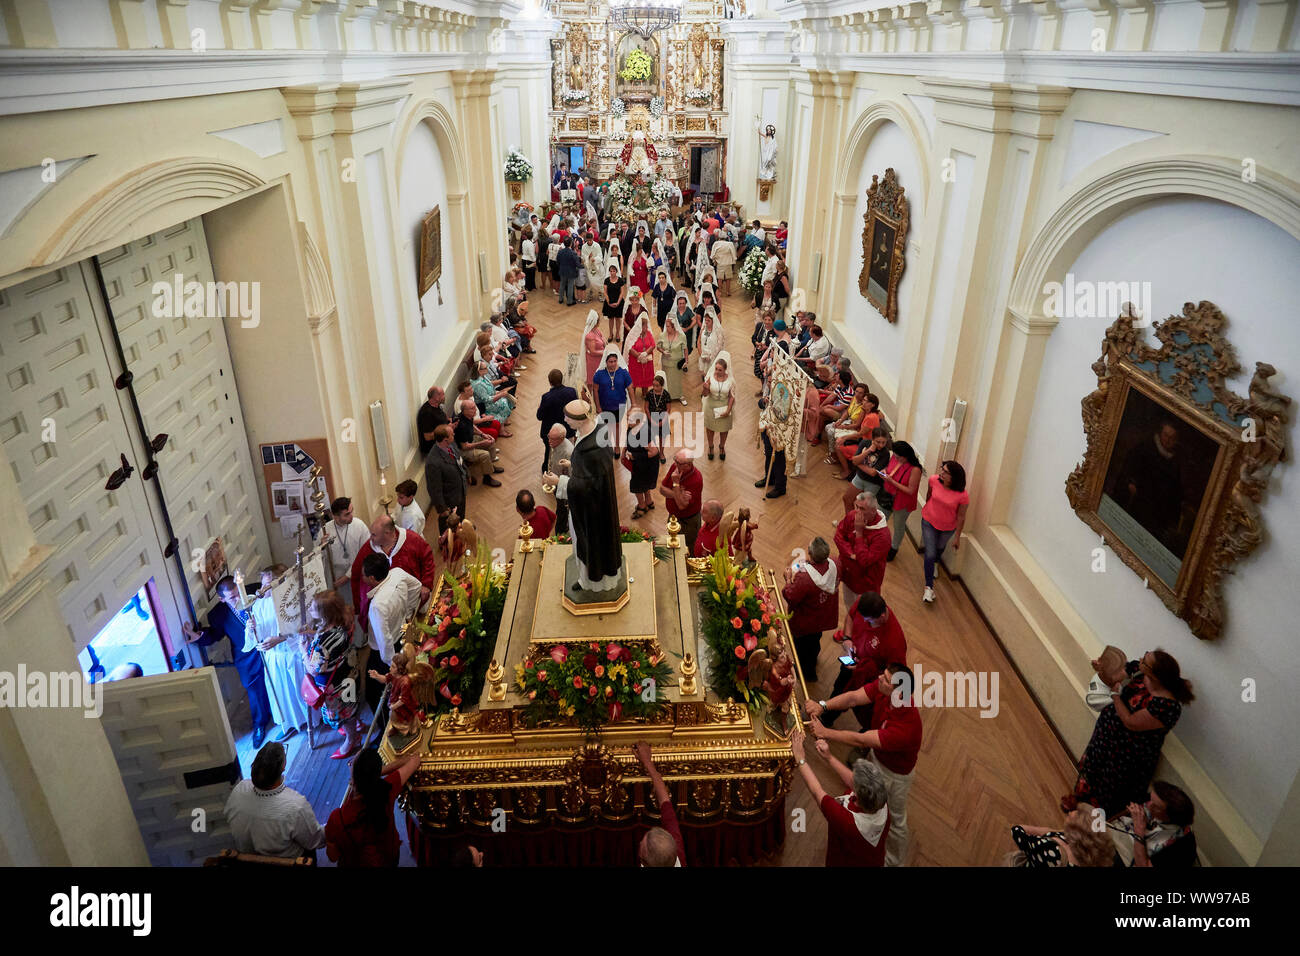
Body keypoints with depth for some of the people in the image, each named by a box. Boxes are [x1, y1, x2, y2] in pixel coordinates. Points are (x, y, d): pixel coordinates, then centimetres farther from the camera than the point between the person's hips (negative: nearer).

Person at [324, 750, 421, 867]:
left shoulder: (338, 818, -36)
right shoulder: (387, 790, -31)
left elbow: (333, 857, -17)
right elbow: (415, 759, -13)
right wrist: (381, 770, -12)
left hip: (356, 864, -2)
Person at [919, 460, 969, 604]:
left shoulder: (963, 496, -30)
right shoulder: (934, 480, -24)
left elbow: (961, 517, -16)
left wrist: (957, 537, -8)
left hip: (947, 528, 0)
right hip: (929, 522, 0)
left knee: (939, 548, 27)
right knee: (930, 554, -1)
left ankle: (934, 563, 63)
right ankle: (929, 587, 12)